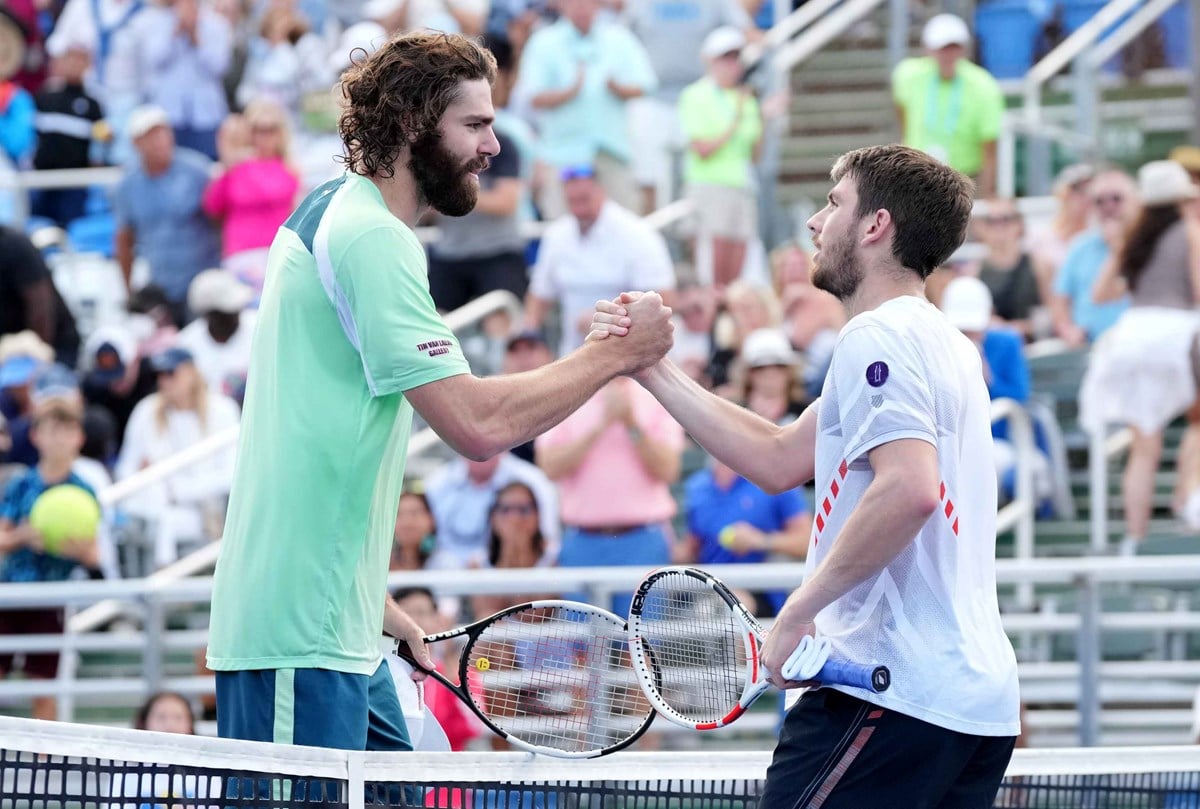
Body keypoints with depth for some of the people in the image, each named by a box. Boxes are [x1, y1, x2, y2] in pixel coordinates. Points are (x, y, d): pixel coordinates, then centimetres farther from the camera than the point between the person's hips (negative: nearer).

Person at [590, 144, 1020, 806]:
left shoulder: (879, 336, -10)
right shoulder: (936, 341, 21)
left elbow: (909, 489, -26)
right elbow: (778, 461, 21)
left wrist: (800, 610, -21)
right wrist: (653, 370, 18)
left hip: (893, 694, -10)